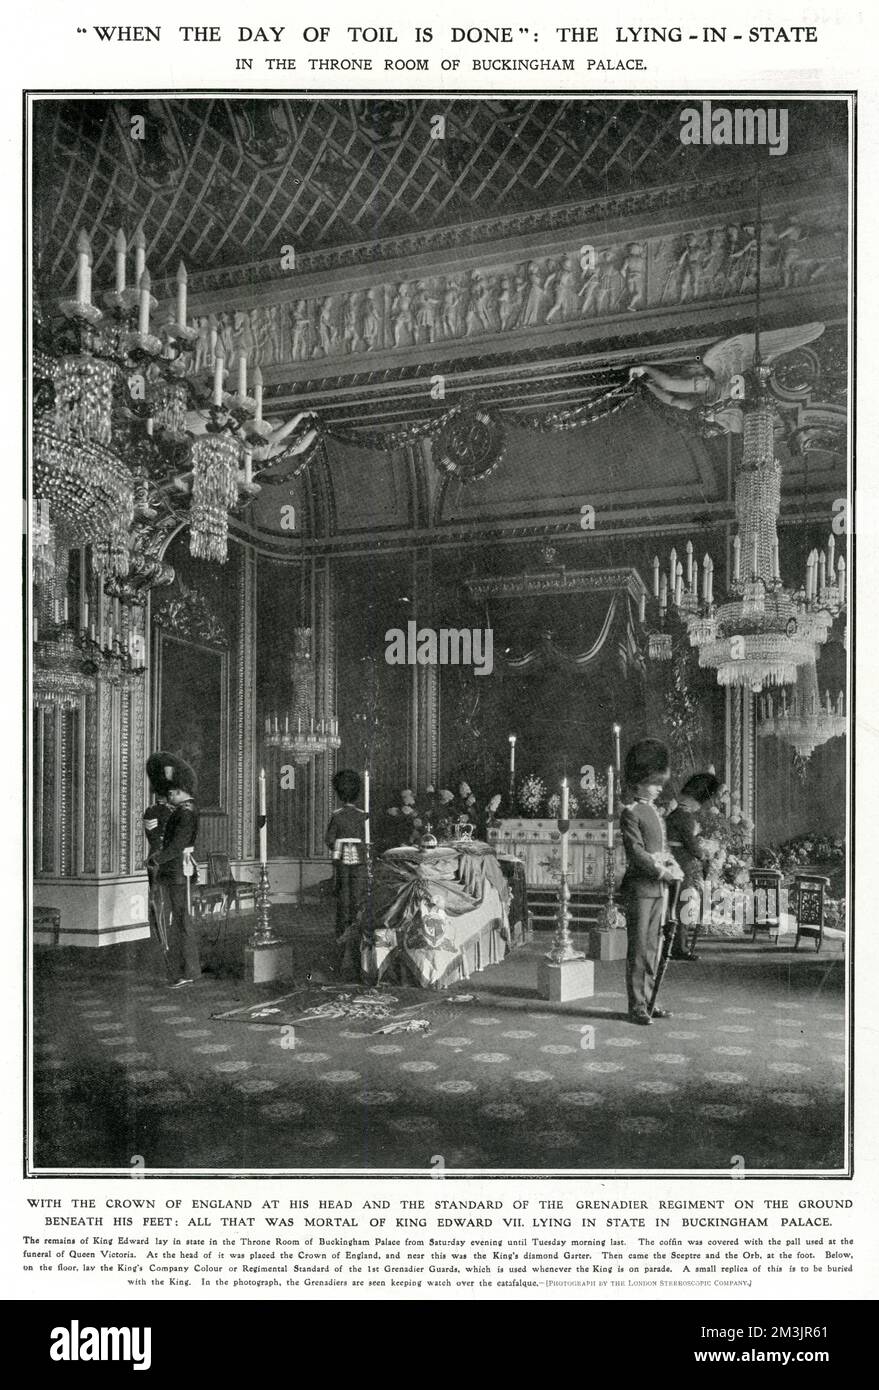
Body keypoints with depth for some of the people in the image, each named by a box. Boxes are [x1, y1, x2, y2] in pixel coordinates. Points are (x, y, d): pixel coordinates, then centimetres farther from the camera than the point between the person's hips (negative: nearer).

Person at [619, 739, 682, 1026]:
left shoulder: (655, 812, 17)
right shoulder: (630, 813, -9)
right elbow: (636, 851, -16)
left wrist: (672, 864, 4)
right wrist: (662, 871, -18)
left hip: (659, 887, 8)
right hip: (640, 887, -8)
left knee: (652, 946, 12)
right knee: (638, 947, -4)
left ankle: (648, 999, 20)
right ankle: (637, 1005, 1)